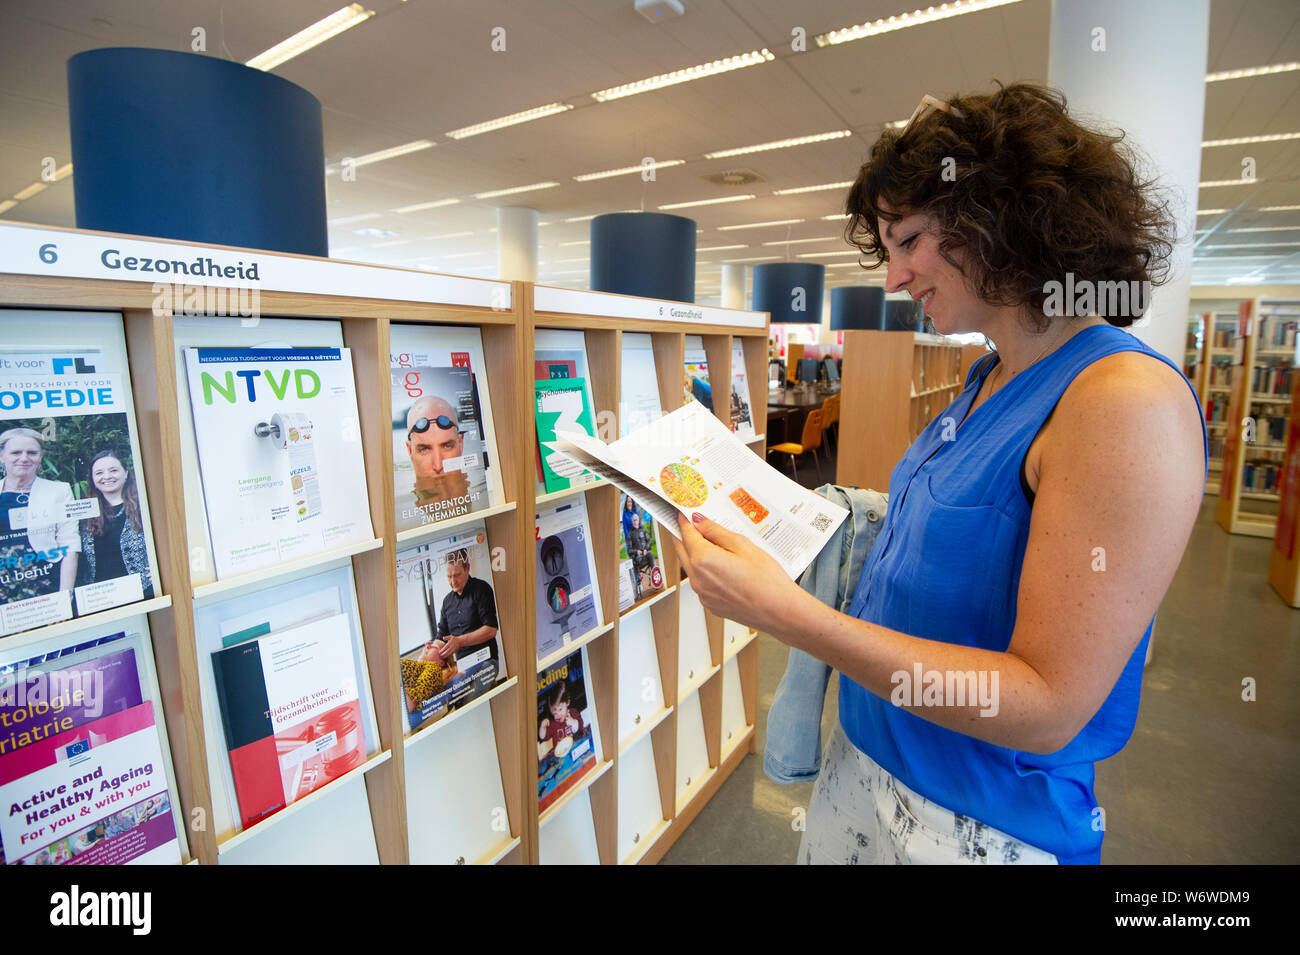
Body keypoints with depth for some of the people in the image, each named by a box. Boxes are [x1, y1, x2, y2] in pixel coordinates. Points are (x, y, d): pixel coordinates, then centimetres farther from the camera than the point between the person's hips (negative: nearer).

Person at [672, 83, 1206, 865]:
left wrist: (785, 611, -30)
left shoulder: (1127, 398, -22)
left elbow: (1048, 706, -25)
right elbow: (944, 549, 7)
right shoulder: (988, 381, 5)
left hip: (981, 823, -7)